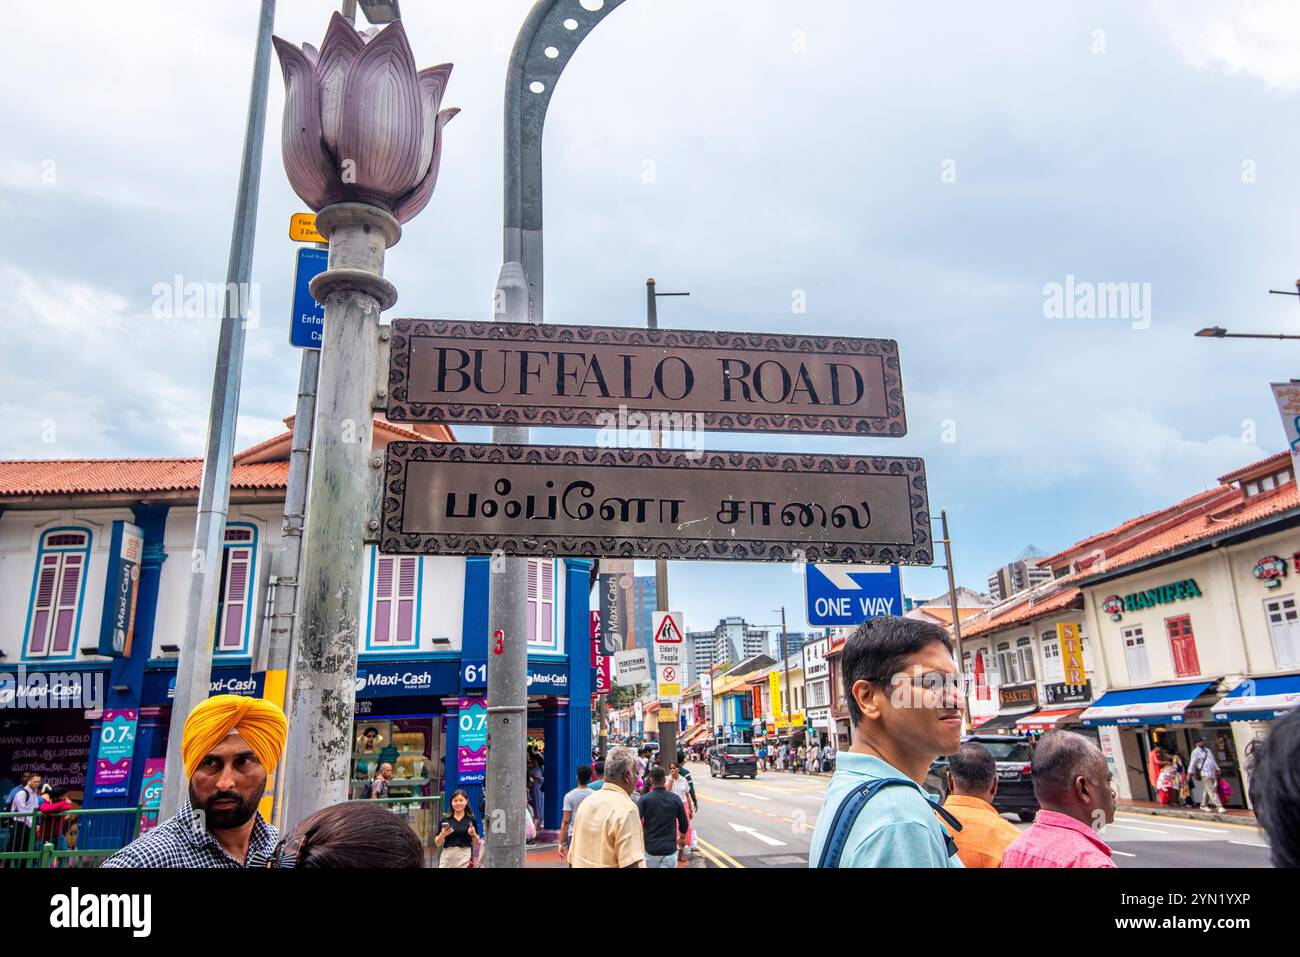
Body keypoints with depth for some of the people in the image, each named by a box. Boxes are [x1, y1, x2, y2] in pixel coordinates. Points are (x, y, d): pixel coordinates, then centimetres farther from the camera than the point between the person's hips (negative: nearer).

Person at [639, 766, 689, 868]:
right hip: (670, 848, 1)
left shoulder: (644, 799, -9)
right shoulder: (675, 798, -3)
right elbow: (684, 824, 4)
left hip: (650, 848, 0)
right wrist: (682, 838, 23)